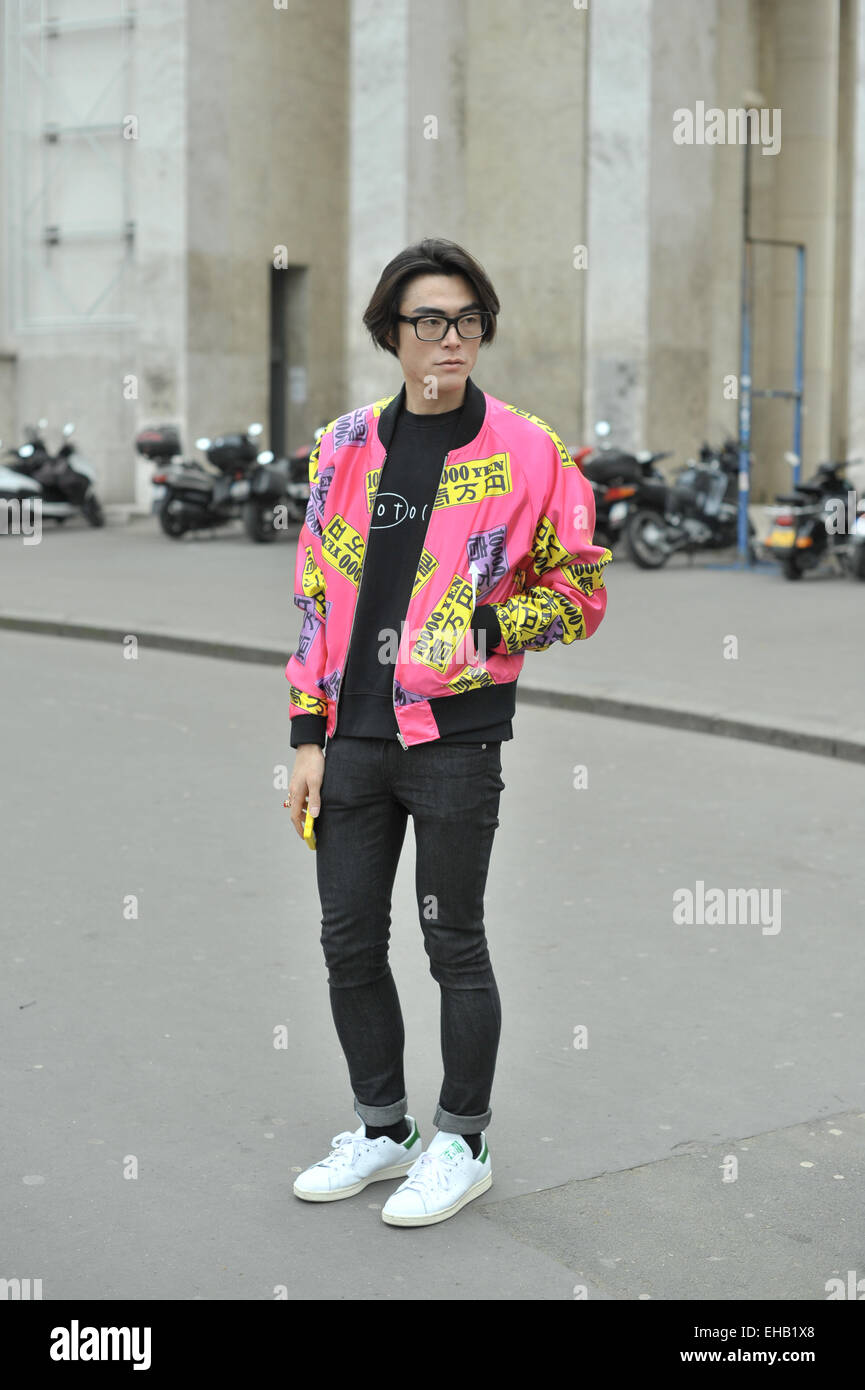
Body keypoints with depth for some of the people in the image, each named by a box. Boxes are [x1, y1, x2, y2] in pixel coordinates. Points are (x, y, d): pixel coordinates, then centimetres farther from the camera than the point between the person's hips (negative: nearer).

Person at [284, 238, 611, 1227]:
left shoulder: (528, 452, -4)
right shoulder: (345, 447, 8)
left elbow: (580, 594, 2)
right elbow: (315, 597, 11)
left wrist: (482, 628, -14)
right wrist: (308, 738, 7)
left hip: (455, 736, -4)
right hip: (352, 736, 5)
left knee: (453, 943, 5)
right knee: (349, 942, 11)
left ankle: (462, 1143, 23)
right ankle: (382, 1129, 29)